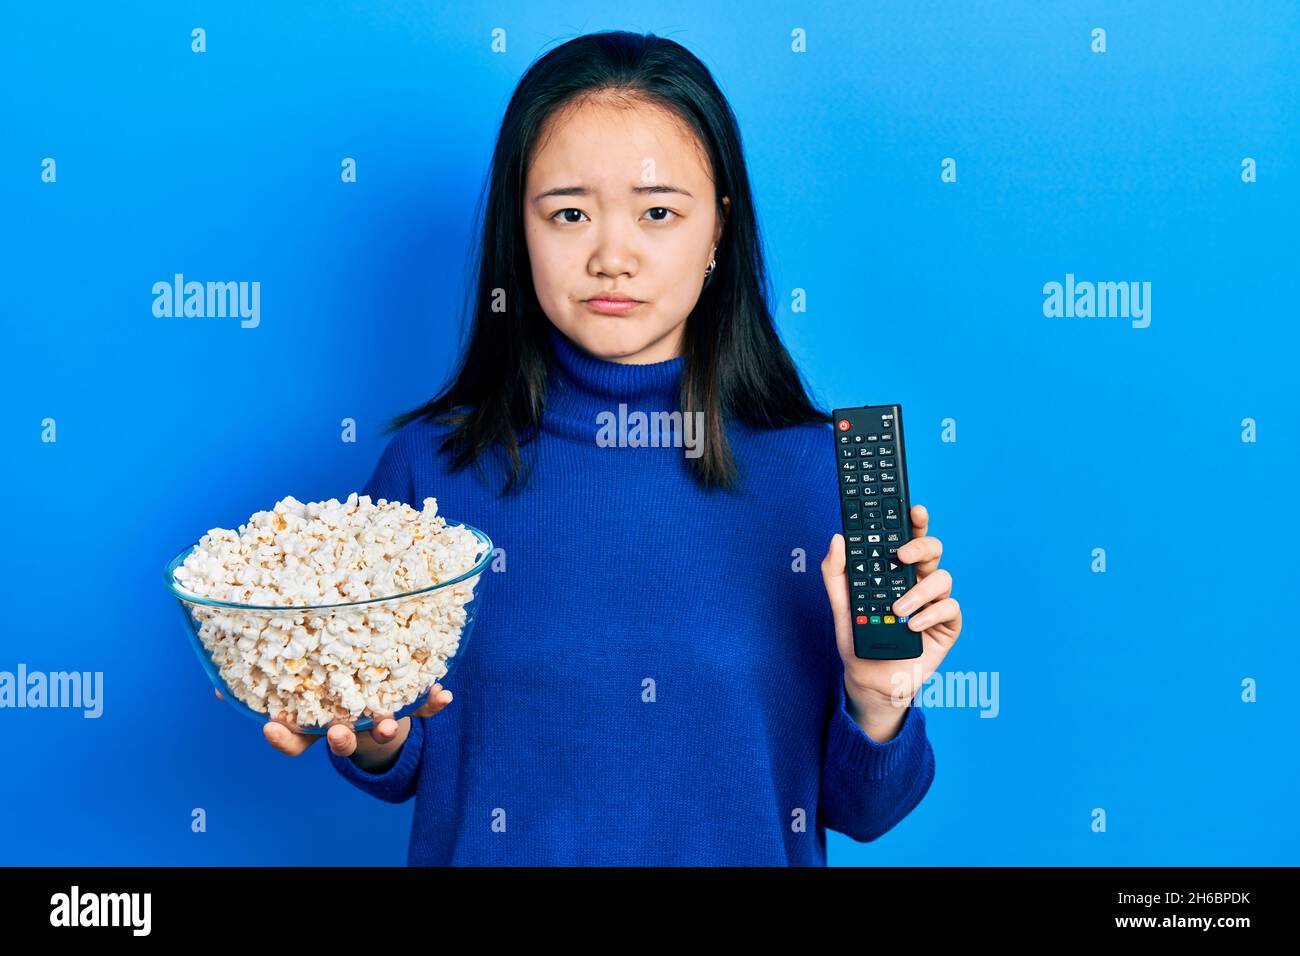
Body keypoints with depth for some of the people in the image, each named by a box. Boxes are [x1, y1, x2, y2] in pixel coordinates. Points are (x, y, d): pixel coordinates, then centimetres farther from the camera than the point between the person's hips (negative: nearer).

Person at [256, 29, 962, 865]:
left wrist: (878, 702, -20)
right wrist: (377, 742, -18)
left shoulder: (817, 467, -9)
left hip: (753, 851, 0)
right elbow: (408, 770, 1)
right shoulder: (431, 464, -9)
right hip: (494, 850, 0)